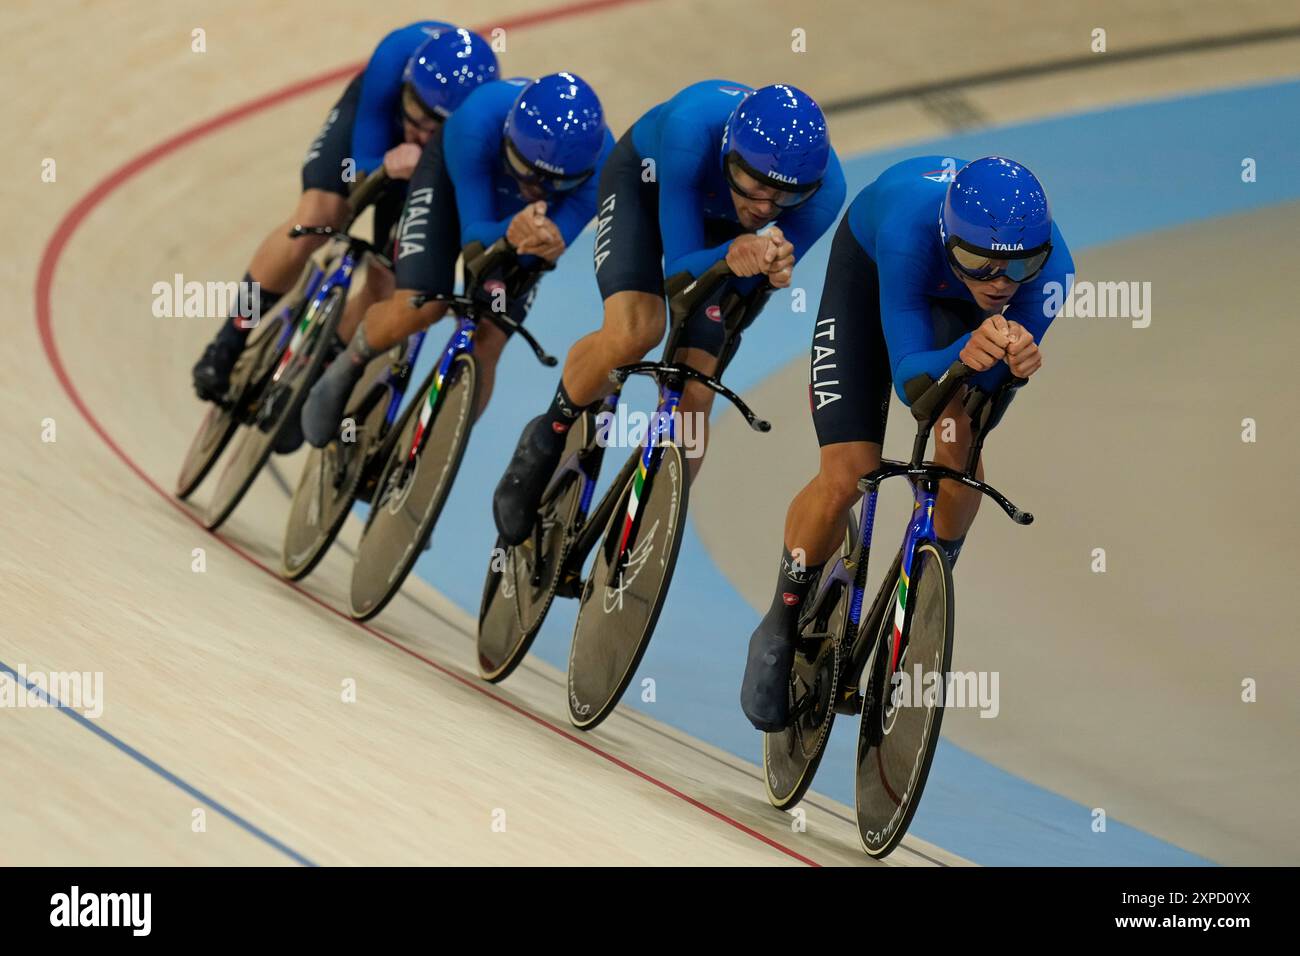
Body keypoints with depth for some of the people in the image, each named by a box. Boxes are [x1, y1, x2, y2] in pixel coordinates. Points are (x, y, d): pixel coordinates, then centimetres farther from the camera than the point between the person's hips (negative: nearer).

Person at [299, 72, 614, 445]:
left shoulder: (602, 164, -38)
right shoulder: (479, 121, -43)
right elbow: (474, 235, -36)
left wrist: (546, 243, -57)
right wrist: (511, 231, -59)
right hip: (454, 175, -2)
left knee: (487, 345, -9)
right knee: (418, 308, -21)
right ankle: (345, 371, 13)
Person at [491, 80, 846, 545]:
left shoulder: (824, 188, -35)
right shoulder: (693, 127, -43)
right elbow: (680, 269, -38)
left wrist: (770, 265, -48)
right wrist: (732, 253, -59)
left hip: (722, 224, 3)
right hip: (646, 181, -2)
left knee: (693, 395, -10)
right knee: (634, 331, -29)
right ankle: (545, 440, 1)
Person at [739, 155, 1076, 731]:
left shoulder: (1050, 263, -36)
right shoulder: (910, 229, -44)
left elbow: (992, 402, -29)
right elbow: (910, 376, -41)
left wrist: (1015, 362, -52)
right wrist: (967, 354, -62)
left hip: (955, 304, 2)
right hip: (869, 273, -2)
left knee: (961, 447, -23)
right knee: (847, 477, -15)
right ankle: (781, 626, 11)